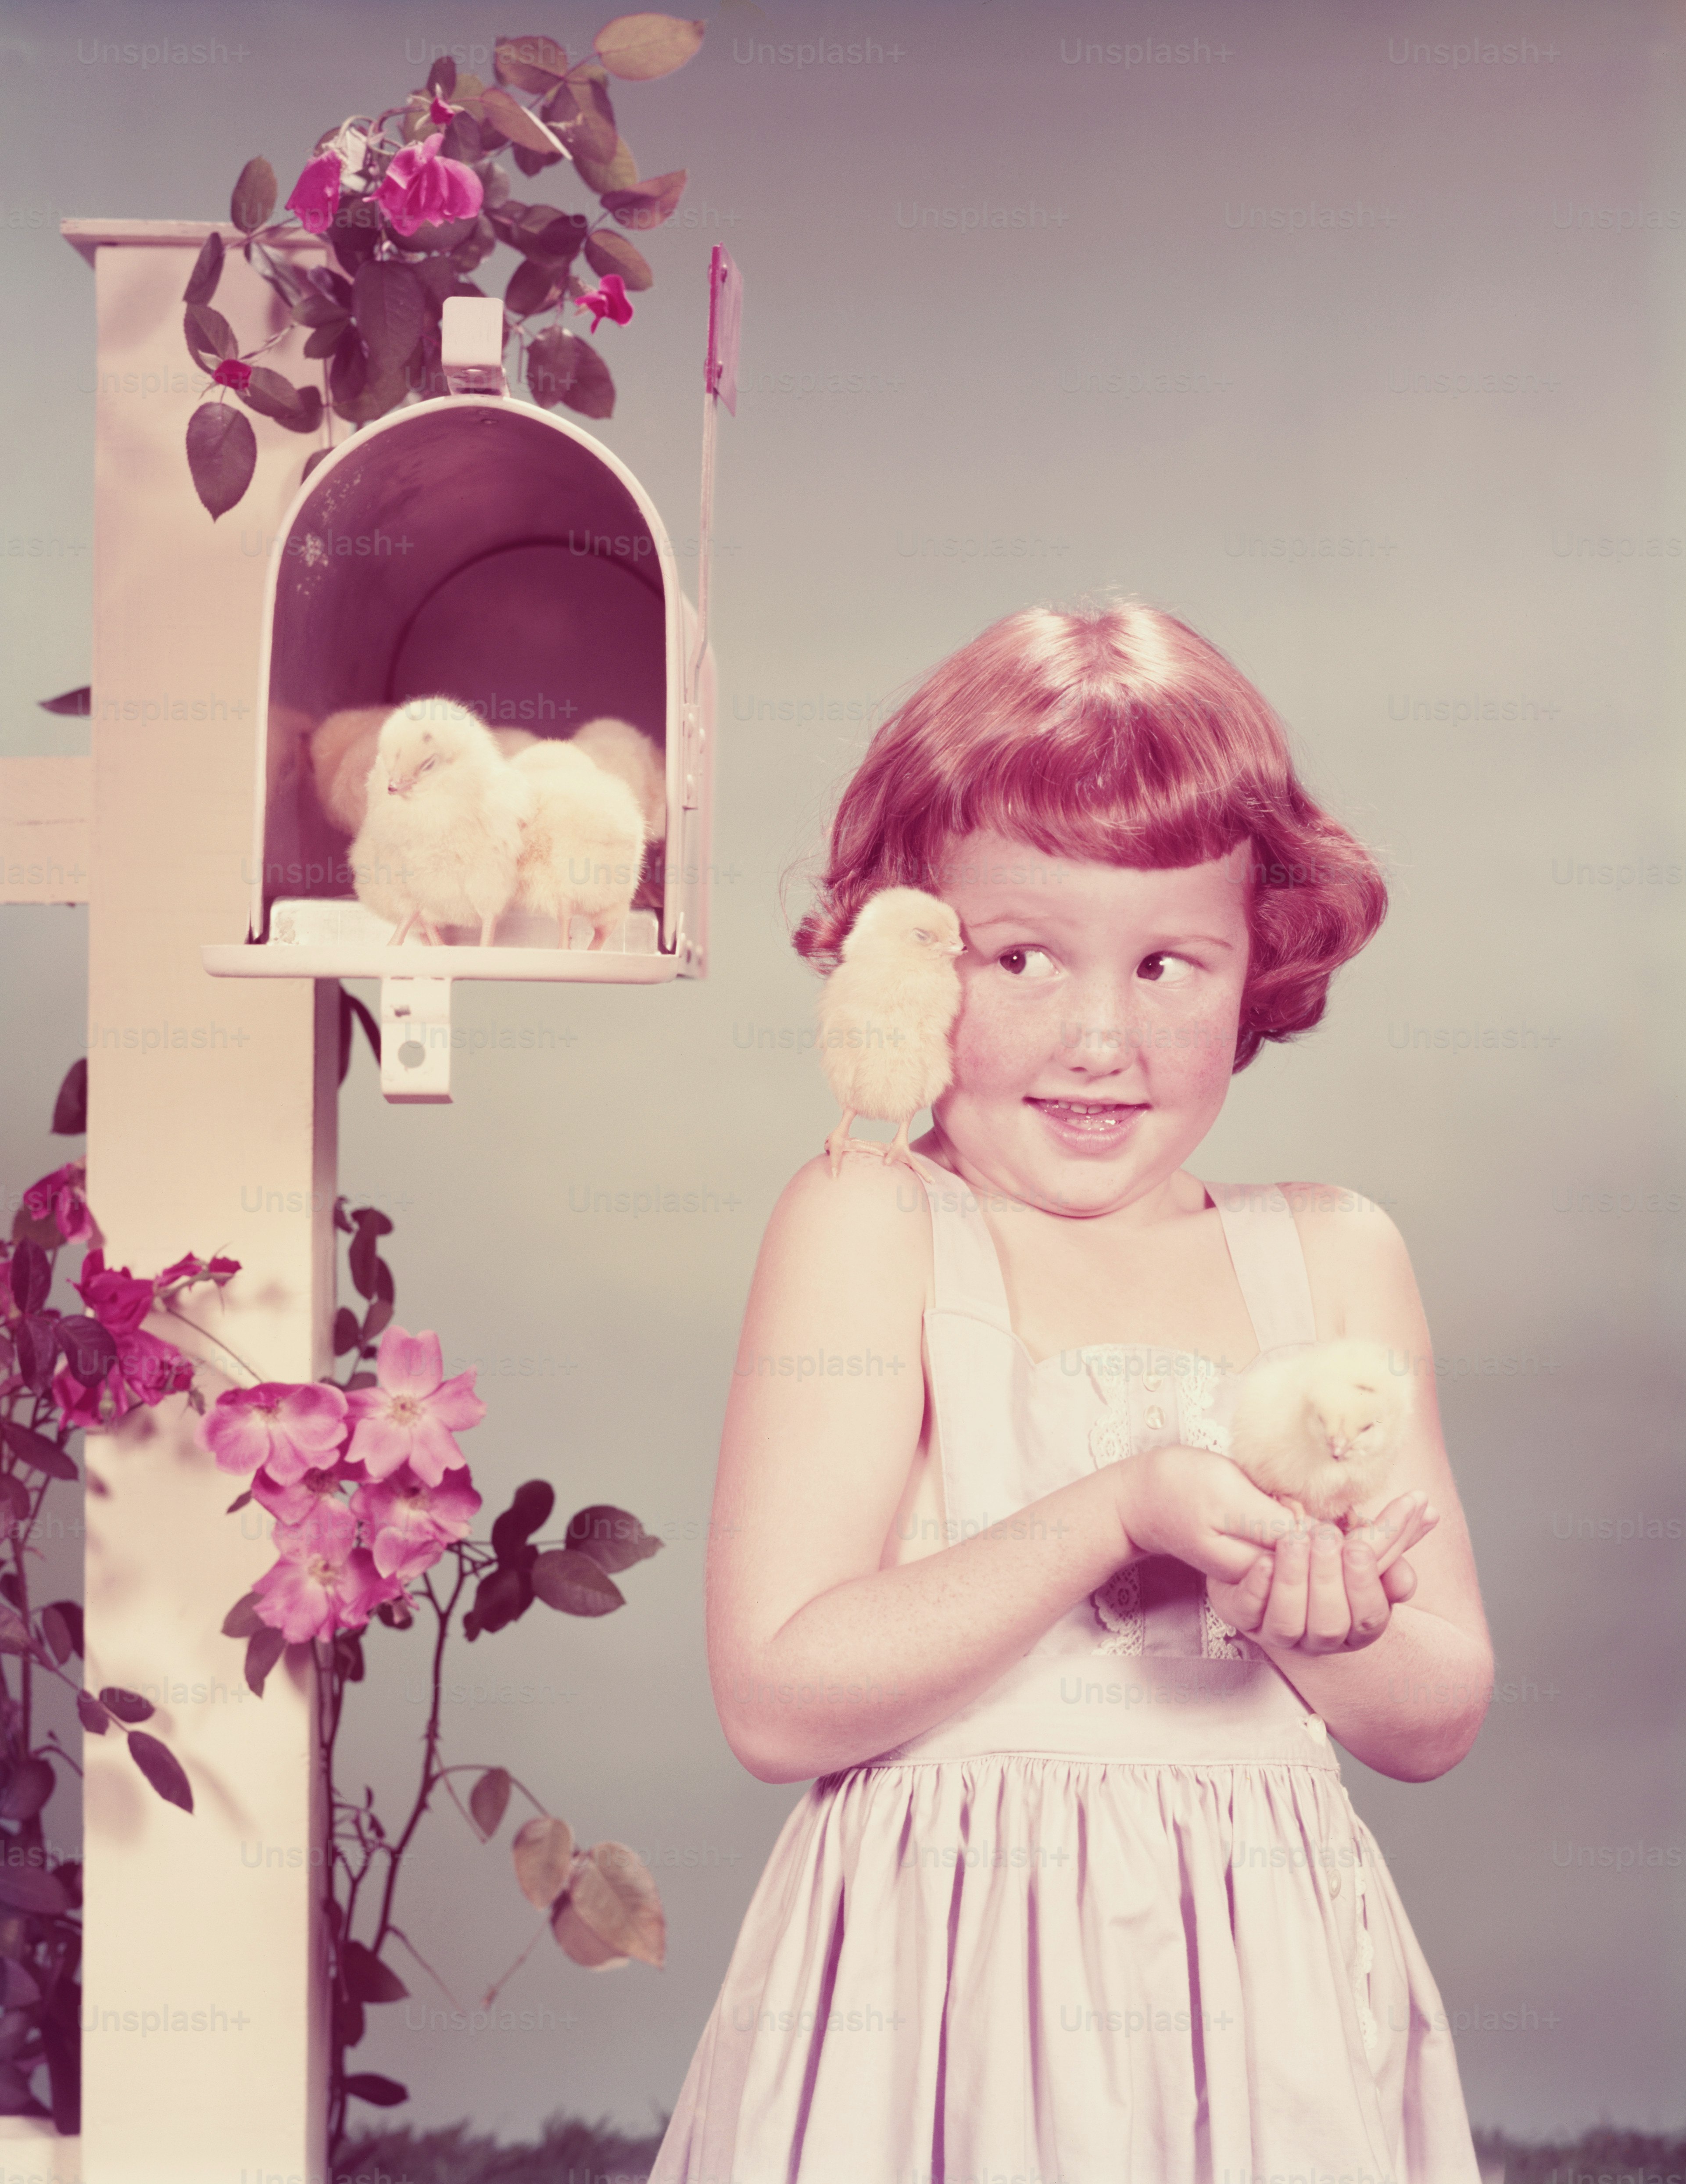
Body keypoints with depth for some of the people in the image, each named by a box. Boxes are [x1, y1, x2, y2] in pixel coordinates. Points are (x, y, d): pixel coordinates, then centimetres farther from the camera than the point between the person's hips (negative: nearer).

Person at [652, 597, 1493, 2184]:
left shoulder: (1335, 1258, 3)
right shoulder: (867, 1226, -8)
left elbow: (1438, 1721, 5)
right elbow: (777, 1702, -16)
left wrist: (1313, 1624, -16)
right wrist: (1120, 1515, -22)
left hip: (1264, 2016, 4)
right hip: (949, 2003, -3)